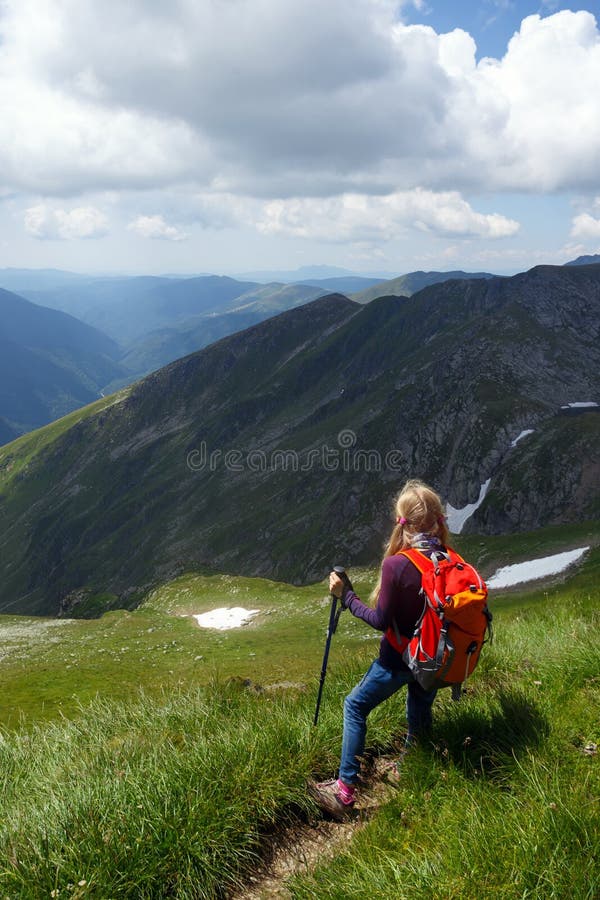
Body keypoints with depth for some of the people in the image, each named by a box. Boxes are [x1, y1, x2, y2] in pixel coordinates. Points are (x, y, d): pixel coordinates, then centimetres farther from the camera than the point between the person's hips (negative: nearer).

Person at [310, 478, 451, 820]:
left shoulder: (396, 564, -25)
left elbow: (381, 620, -18)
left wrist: (345, 595, -10)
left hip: (399, 659, -5)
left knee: (355, 706, 12)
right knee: (420, 714, 27)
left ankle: (345, 790, 13)